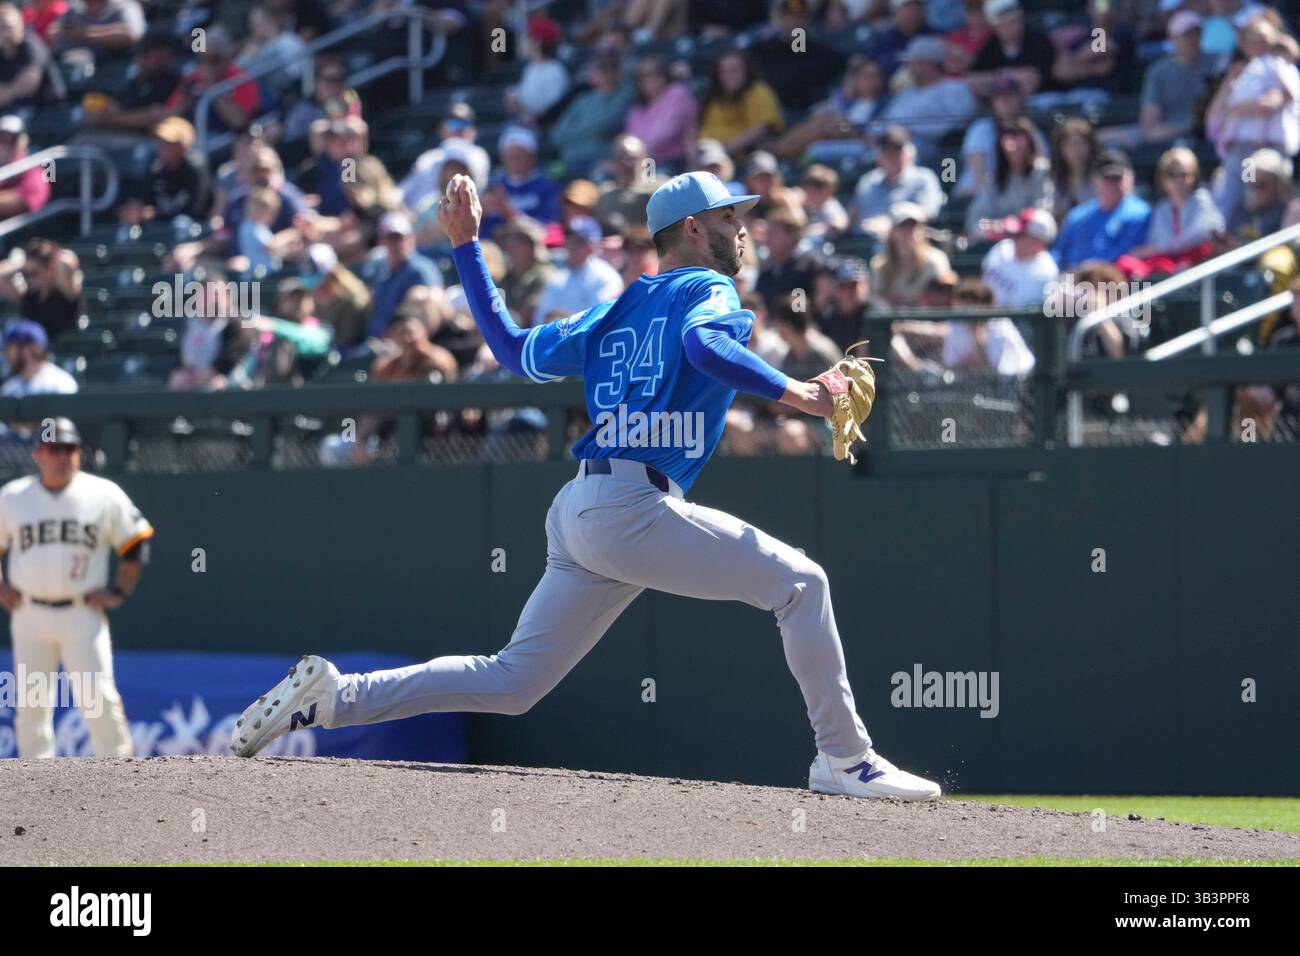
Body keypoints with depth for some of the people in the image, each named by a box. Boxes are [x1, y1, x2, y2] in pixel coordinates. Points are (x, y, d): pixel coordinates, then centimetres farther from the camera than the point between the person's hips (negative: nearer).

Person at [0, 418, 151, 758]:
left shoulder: (104, 495, 1)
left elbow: (137, 541, 8)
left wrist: (119, 592, 0)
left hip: (83, 614, -2)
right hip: (30, 615, 2)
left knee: (99, 698, -9)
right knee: (31, 704, 2)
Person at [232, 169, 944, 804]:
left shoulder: (614, 314, 26)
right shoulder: (707, 290, 3)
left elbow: (515, 349, 27)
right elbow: (705, 345, -20)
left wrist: (467, 247, 36)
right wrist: (794, 393, -26)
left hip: (578, 513, 8)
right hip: (632, 506, -8)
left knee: (512, 683, 9)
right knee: (799, 582, -5)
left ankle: (329, 696, 5)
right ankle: (845, 761, -9)